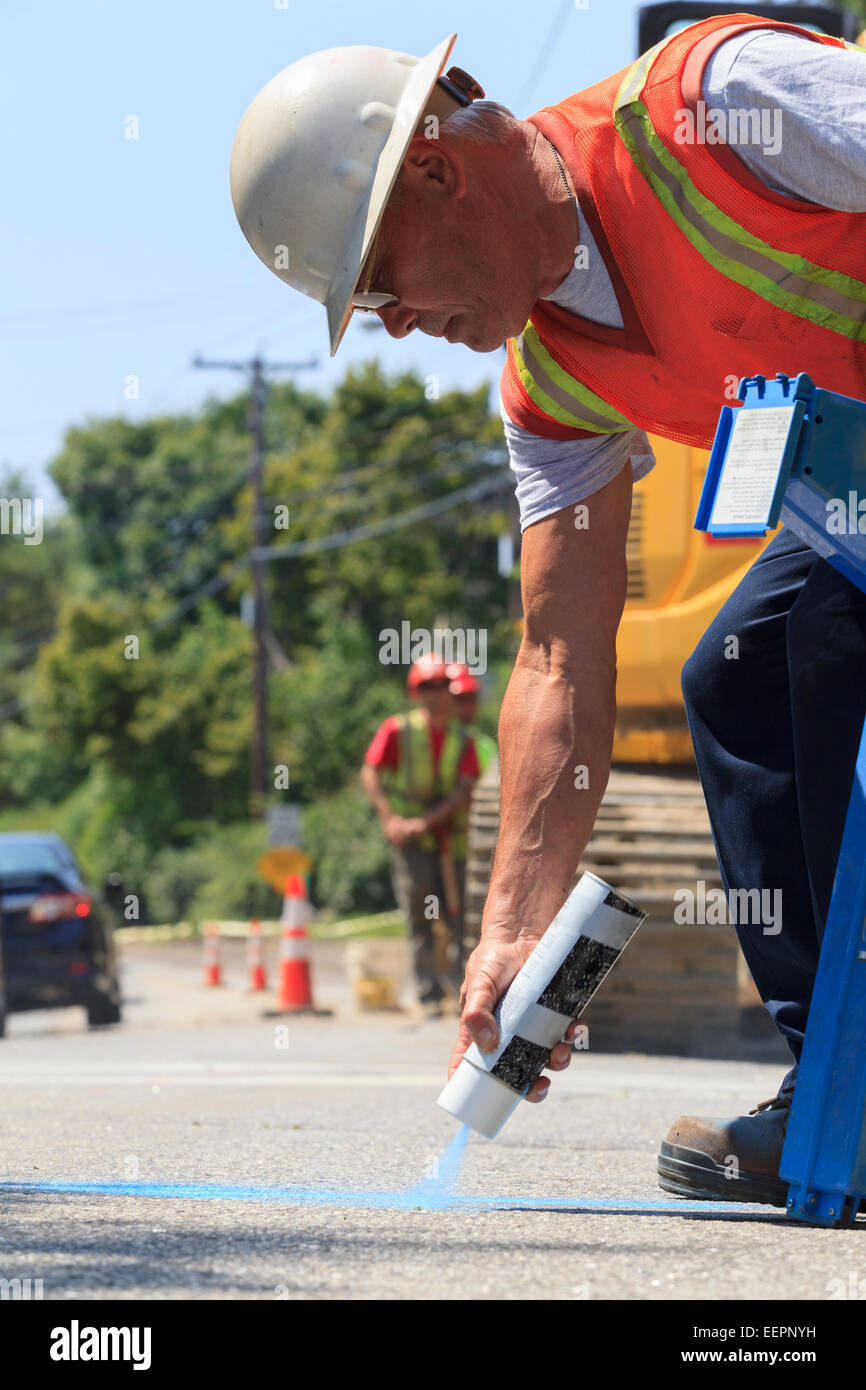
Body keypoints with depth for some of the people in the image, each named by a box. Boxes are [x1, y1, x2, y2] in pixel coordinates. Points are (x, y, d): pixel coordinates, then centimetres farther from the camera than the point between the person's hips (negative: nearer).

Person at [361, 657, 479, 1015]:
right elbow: (370, 774, -2)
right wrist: (390, 817, -14)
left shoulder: (462, 739, 6)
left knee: (455, 913, 1)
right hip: (410, 837, -3)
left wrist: (427, 820, -16)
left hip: (448, 834, 3)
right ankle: (429, 993, -5)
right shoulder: (398, 730, 0)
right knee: (420, 918, -6)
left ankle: (457, 989, 6)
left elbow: (465, 788, -4)